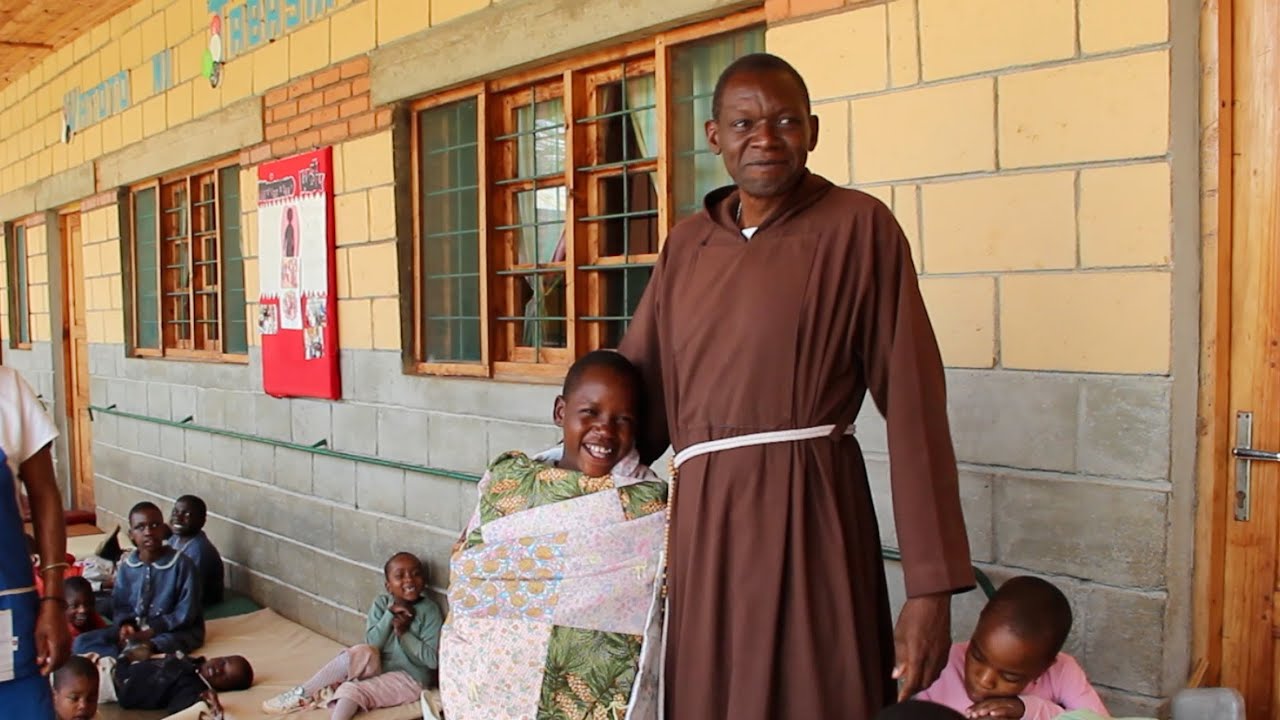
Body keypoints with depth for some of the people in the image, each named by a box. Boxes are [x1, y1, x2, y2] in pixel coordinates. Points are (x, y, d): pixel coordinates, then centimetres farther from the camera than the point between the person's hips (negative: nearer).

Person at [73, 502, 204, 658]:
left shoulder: (181, 565, -12)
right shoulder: (126, 565, 2)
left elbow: (186, 613, -13)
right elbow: (119, 604, 8)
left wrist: (152, 630, -21)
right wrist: (125, 625, -14)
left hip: (176, 631, -6)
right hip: (135, 629, 6)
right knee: (82, 642, -11)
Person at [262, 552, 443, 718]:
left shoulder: (429, 610, -11)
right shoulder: (382, 603, 0)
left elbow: (433, 660, -15)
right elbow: (372, 644, -10)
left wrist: (404, 633, -19)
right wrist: (390, 614, -20)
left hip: (408, 678, -4)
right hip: (378, 668, 4)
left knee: (353, 690, -28)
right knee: (362, 653, -29)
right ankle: (303, 694, -19)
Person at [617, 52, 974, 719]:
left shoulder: (858, 227, -5)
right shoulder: (686, 245, 10)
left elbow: (913, 400, -9)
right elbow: (632, 390, 14)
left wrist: (931, 585, -12)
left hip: (808, 510, -5)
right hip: (701, 516, 5)